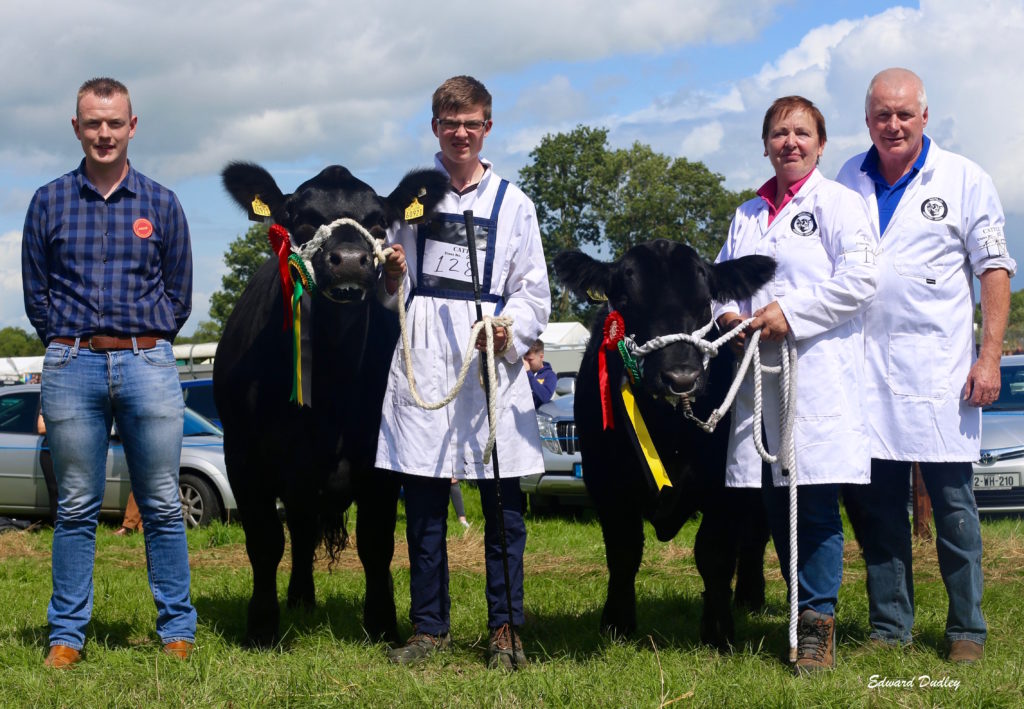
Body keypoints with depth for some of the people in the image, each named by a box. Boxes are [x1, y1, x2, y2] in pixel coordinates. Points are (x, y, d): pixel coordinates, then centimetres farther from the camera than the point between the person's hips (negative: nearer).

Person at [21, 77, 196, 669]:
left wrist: (145, 344, 5)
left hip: (149, 365, 0)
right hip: (72, 369, 0)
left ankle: (177, 630, 10)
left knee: (162, 507, 2)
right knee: (77, 509, 4)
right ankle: (67, 635, 11)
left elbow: (179, 292, 12)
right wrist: (70, 345, 3)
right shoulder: (50, 201, 9)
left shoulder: (161, 204, 9)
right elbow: (35, 292, 11)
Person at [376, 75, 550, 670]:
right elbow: (392, 286, 16)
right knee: (424, 503, 4)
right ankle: (430, 628, 14)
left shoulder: (512, 202, 10)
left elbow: (534, 294, 7)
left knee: (504, 506, 0)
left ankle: (506, 629, 9)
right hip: (423, 360, 1)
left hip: (492, 360, -1)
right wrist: (392, 279, -7)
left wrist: (510, 330, -11)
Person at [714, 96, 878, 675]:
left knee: (816, 504, -8)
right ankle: (806, 613, 15)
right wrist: (727, 312, 2)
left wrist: (791, 311, -15)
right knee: (776, 504, 5)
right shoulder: (747, 215, 22)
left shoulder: (839, 204, 3)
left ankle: (818, 625, -2)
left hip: (819, 379, -6)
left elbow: (859, 278, -9)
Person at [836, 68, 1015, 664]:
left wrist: (990, 356, -7)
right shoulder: (846, 182, 11)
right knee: (874, 503, 5)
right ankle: (889, 626, 16)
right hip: (864, 366, 3)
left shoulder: (964, 180, 3)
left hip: (939, 368, -3)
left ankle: (968, 630, 11)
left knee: (953, 501, 0)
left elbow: (995, 270, 1)